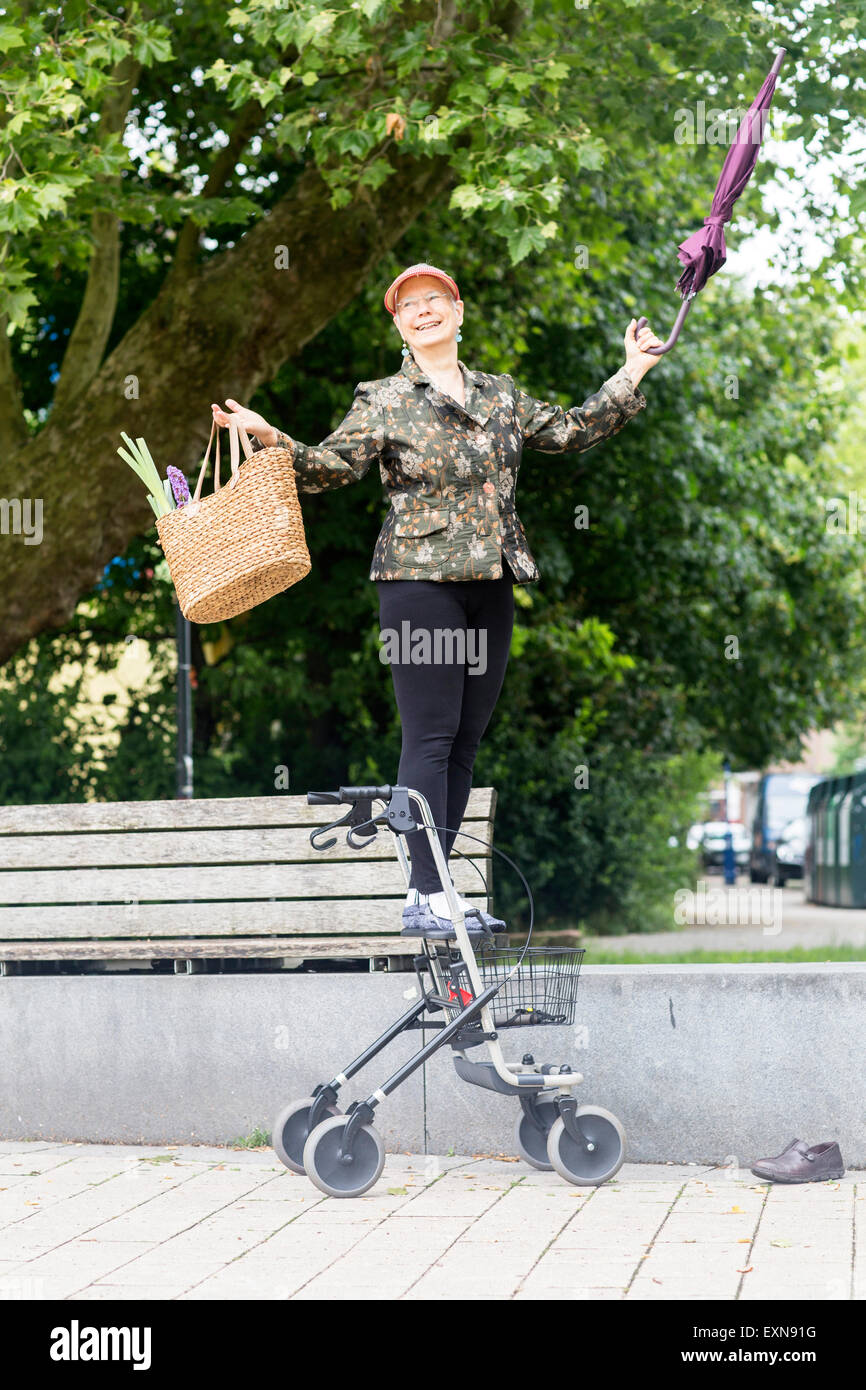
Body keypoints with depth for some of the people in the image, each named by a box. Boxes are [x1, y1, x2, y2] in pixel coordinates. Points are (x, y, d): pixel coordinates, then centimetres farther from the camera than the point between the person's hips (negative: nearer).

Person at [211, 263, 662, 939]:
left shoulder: (502, 395, 17)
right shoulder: (384, 401, 3)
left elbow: (572, 430, 23)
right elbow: (330, 465, -6)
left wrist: (630, 376, 22)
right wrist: (271, 439, -22)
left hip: (491, 580, 5)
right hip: (422, 579, -5)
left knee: (466, 739, 5)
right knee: (431, 737, -9)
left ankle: (431, 889, 12)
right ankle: (427, 897, -7)